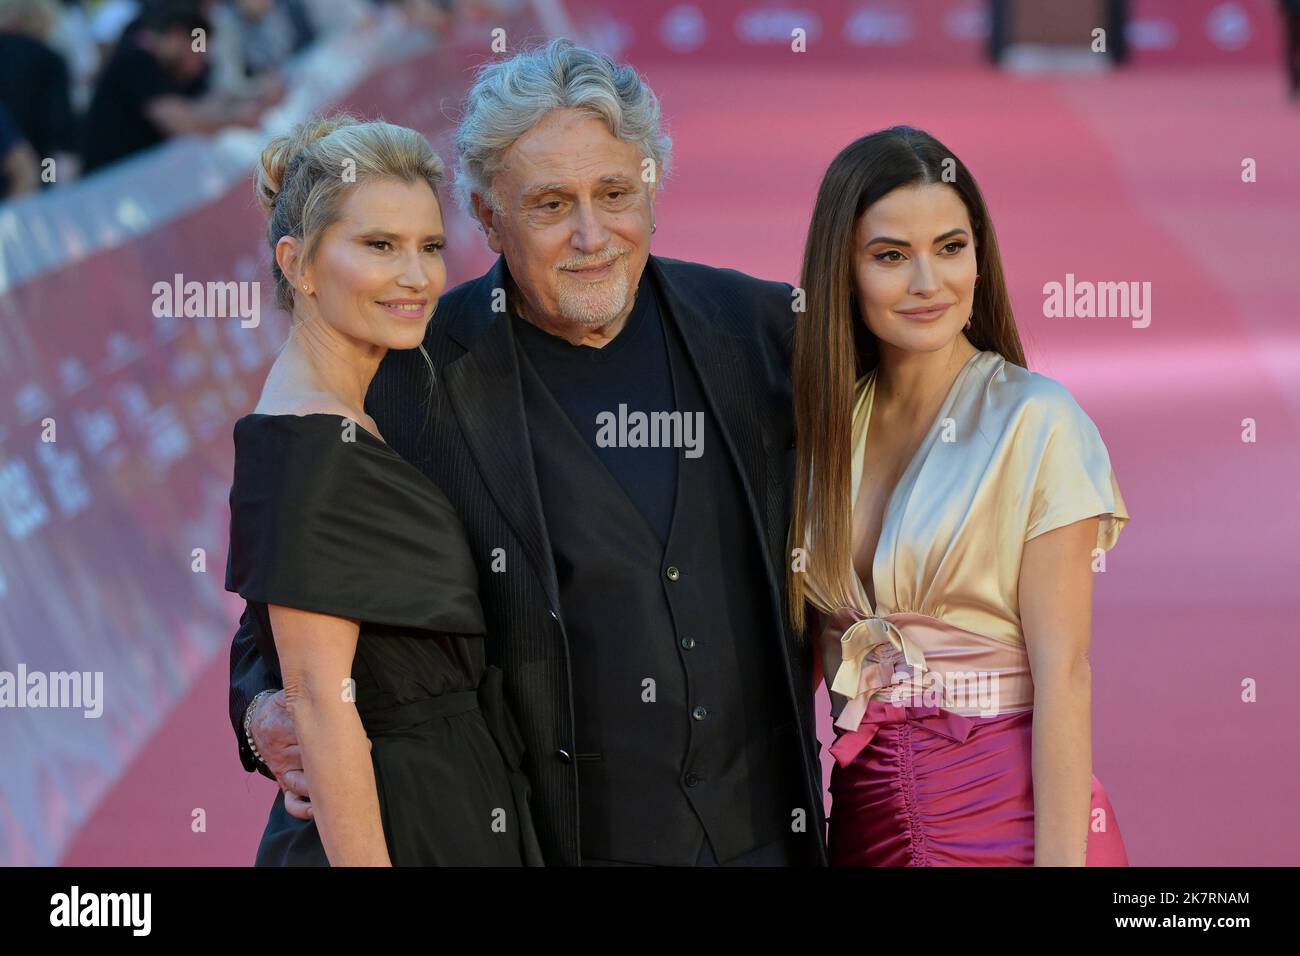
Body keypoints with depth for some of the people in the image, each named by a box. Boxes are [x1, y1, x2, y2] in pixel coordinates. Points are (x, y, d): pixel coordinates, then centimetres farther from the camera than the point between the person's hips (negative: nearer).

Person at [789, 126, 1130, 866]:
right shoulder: (829, 426, 6)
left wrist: (1061, 857, -18)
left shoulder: (1037, 423, -9)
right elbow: (803, 646, 10)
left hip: (1008, 815, -5)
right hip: (867, 815, 5)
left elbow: (1063, 673, -13)